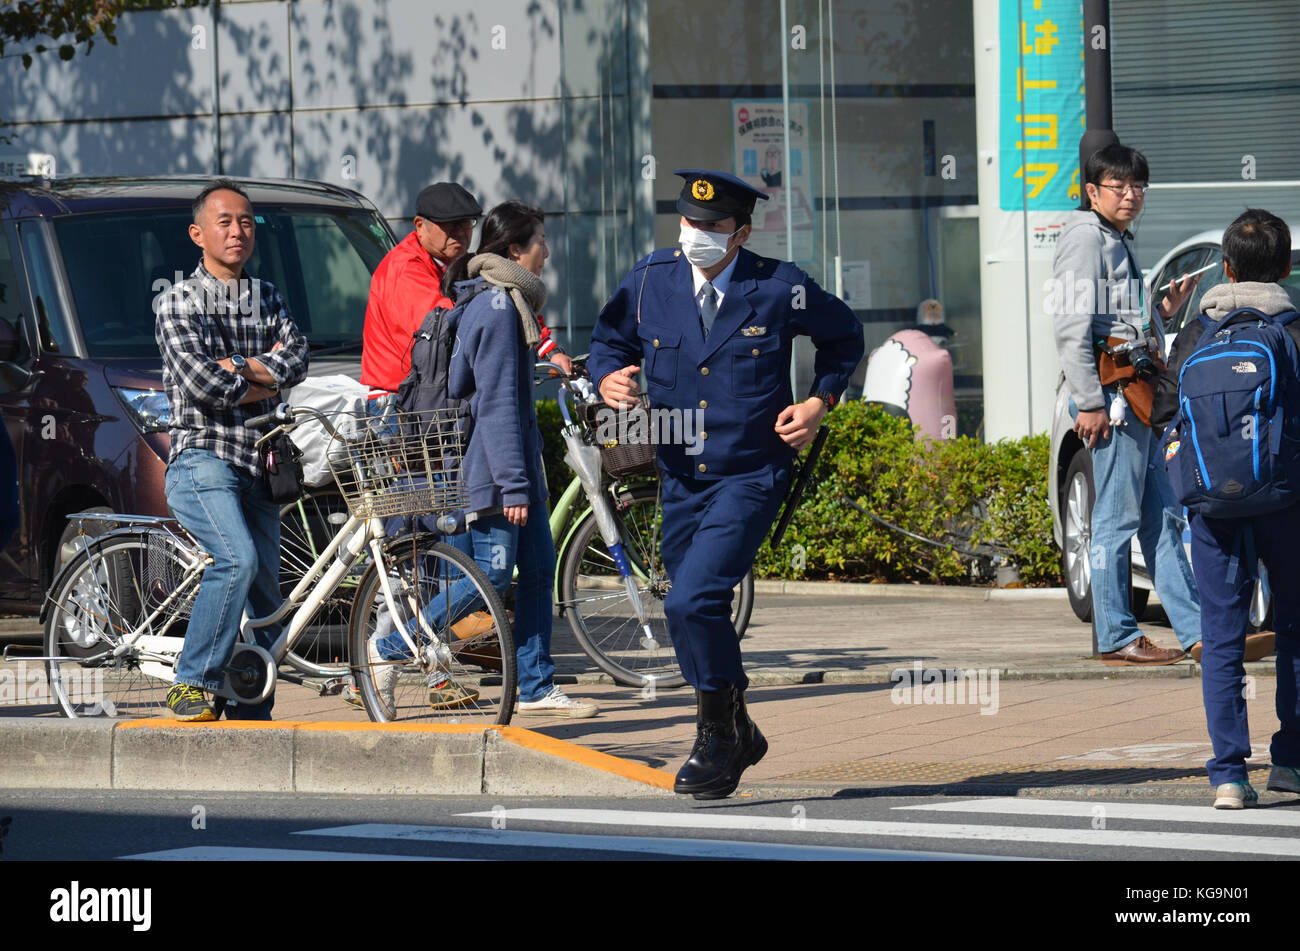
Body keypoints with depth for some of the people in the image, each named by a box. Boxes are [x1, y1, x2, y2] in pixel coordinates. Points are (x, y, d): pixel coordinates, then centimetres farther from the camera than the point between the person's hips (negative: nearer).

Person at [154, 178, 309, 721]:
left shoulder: (268, 300, 17)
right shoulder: (177, 303, 0)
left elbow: (295, 361, 0)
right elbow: (202, 384, -14)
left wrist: (236, 368, -13)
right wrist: (262, 383, -2)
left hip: (257, 467, 6)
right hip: (202, 457, -6)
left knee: (266, 597, 4)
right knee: (238, 559, -28)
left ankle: (251, 717, 10)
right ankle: (192, 686, -22)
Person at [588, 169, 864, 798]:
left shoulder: (778, 289, -8)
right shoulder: (650, 281, 0)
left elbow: (843, 334, 10)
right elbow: (609, 338, 16)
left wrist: (820, 402, -2)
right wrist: (609, 378, -6)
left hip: (751, 478, -5)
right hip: (681, 478, 5)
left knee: (693, 601, -20)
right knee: (692, 614, 12)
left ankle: (717, 738, -3)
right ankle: (736, 733, 34)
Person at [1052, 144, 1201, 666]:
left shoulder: (1119, 242, 21)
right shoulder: (1086, 237, -8)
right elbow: (1073, 328, -16)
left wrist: (1164, 310, 12)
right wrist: (1090, 403, -20)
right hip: (1110, 398, -10)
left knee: (1163, 519, 9)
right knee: (1117, 520, -7)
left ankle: (1197, 629, 9)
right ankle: (1117, 638, -3)